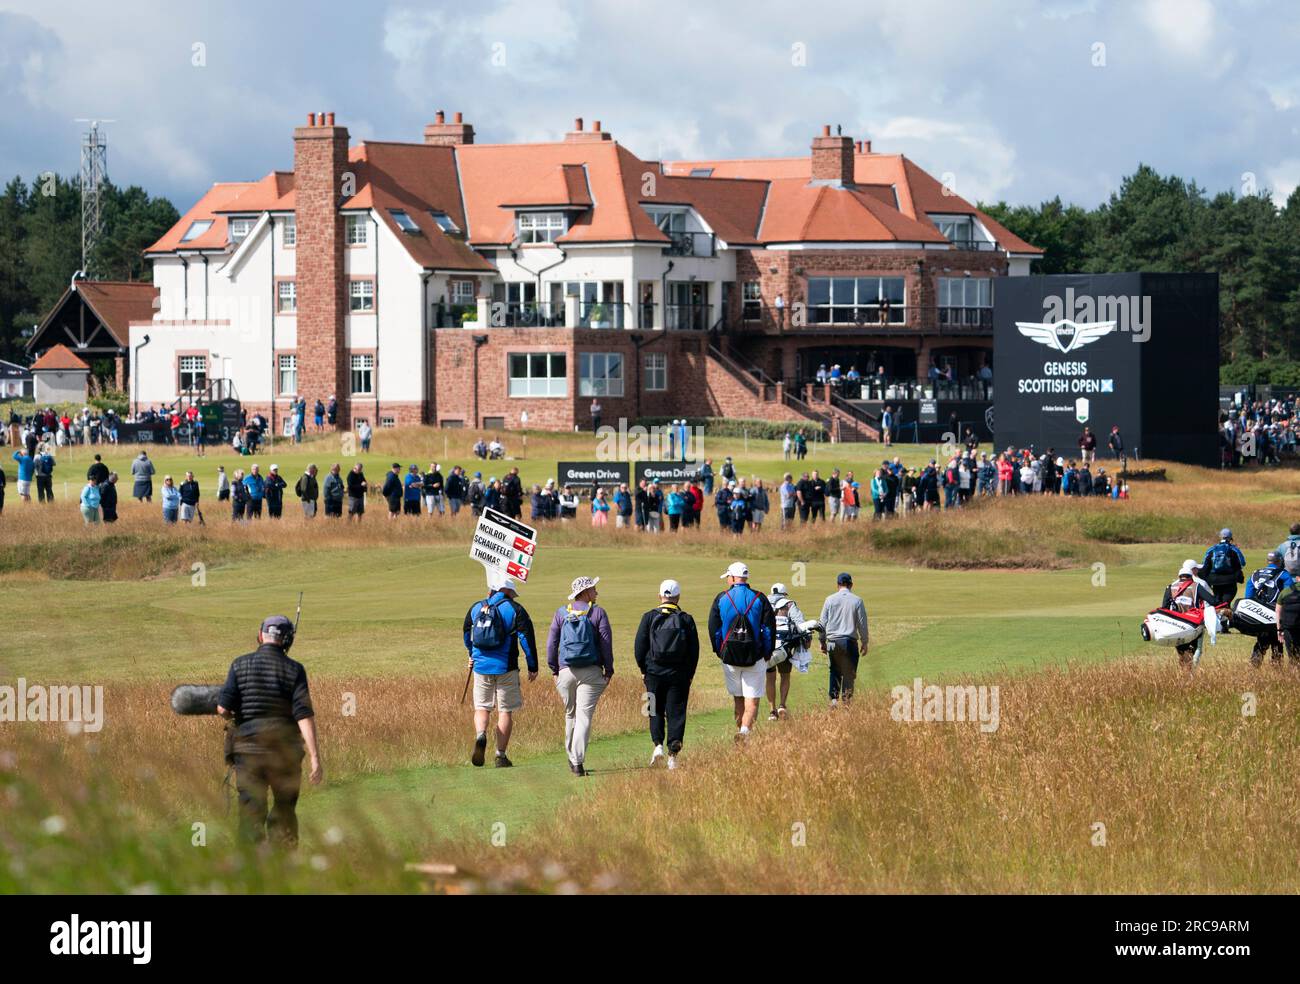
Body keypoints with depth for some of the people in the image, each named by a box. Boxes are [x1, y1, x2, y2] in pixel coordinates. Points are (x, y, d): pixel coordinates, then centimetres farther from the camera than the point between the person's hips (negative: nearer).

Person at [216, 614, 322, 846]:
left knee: (251, 812, 1)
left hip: (249, 748, 0)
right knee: (285, 812, 14)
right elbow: (304, 714, -12)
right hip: (286, 750, 0)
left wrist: (234, 717, 17)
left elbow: (223, 708, -8)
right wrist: (315, 757, -15)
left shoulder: (241, 665, -2)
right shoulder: (294, 670, -3)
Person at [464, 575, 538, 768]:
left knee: (481, 708, 10)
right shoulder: (515, 609, -3)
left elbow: (466, 634, 22)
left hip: (481, 666, 3)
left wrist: (472, 655, 40)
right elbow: (527, 638, -8)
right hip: (505, 666, -3)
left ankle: (480, 736, -21)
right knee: (505, 711, 6)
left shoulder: (476, 608, 9)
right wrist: (532, 666, -1)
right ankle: (501, 756, 5)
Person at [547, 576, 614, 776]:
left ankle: (572, 758, 25)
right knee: (584, 716, -5)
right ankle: (578, 761, -15)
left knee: (570, 714, 17)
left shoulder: (561, 613, 6)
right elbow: (606, 643, -4)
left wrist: (554, 669, 11)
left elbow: (552, 643, 5)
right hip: (591, 672, -3)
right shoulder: (598, 613, -2)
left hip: (566, 670, 3)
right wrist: (609, 670, 3)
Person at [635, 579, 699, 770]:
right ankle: (673, 754, -4)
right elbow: (694, 650, 3)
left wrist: (643, 670, 10)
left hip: (654, 672, 0)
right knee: (676, 713, 3)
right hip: (679, 674, 0)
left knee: (656, 711, 14)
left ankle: (658, 745, -5)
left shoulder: (649, 617, -1)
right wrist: (690, 674, 12)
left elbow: (639, 646, 0)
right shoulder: (686, 619, 0)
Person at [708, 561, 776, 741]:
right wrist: (767, 653, 9)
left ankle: (740, 729, 19)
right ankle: (745, 730, -22)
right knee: (752, 699, -3)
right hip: (755, 658, -1)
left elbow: (713, 628, 4)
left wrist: (719, 652, 14)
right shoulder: (759, 598, -1)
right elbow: (769, 628, 0)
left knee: (737, 698, 15)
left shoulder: (721, 598, 1)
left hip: (729, 656, 1)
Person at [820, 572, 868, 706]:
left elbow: (823, 622, 6)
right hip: (850, 641, -2)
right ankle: (846, 700, 0)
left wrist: (823, 642, 14)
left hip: (833, 641, 2)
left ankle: (833, 698, 0)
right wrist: (864, 643, 11)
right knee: (849, 673, 4)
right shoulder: (857, 601, -1)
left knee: (835, 671, 12)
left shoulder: (830, 600, 3)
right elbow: (862, 624, 2)